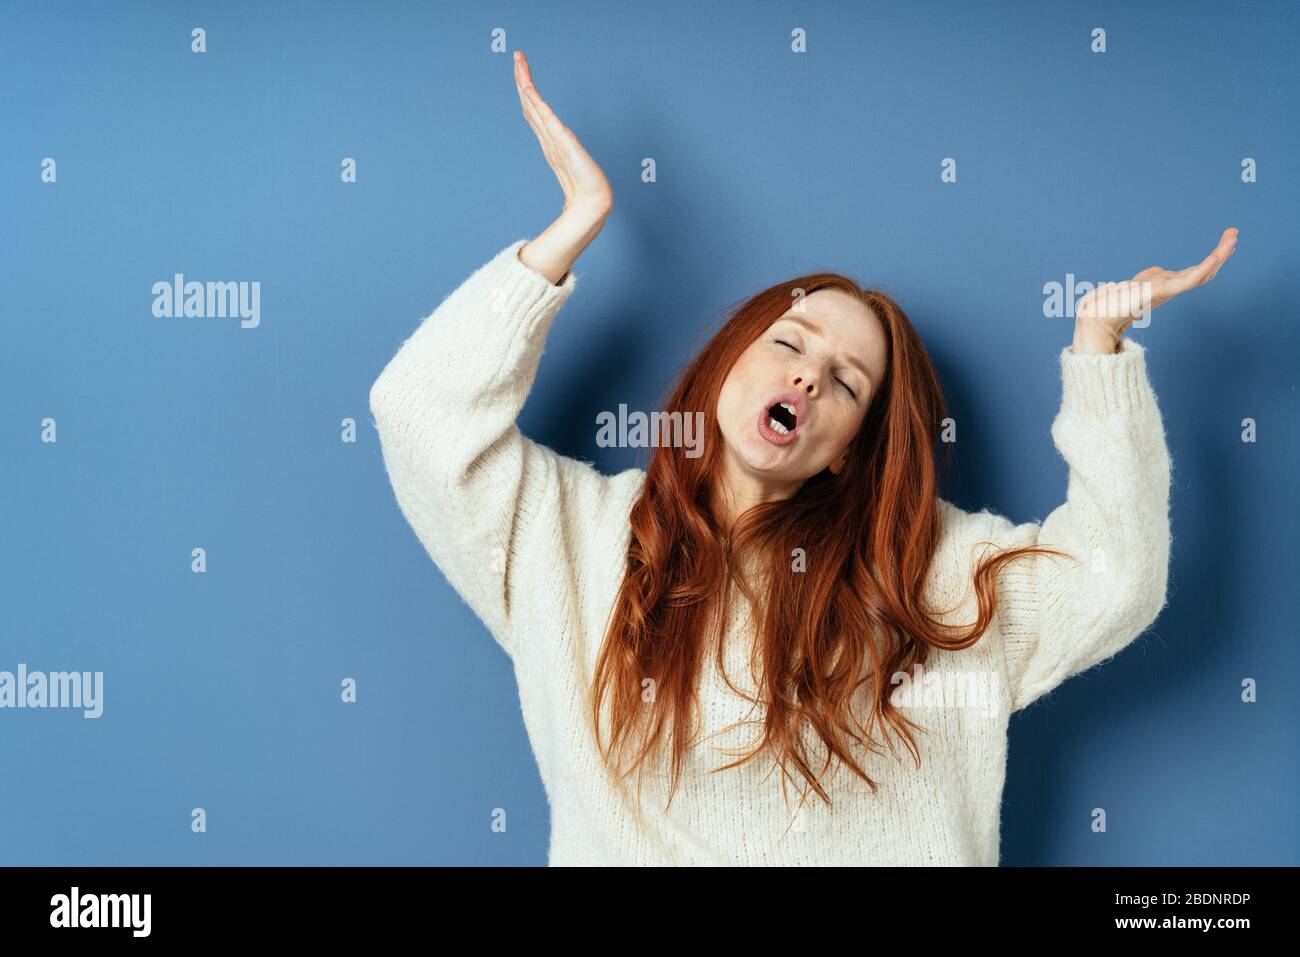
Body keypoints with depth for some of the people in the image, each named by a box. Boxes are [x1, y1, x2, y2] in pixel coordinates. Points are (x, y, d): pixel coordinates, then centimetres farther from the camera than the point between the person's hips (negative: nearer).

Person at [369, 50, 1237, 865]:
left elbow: (1115, 579, 1)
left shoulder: (925, 569, 6)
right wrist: (578, 223, -6)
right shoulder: (576, 538, 2)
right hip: (626, 843, 0)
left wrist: (1099, 341, -5)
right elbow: (424, 411, -6)